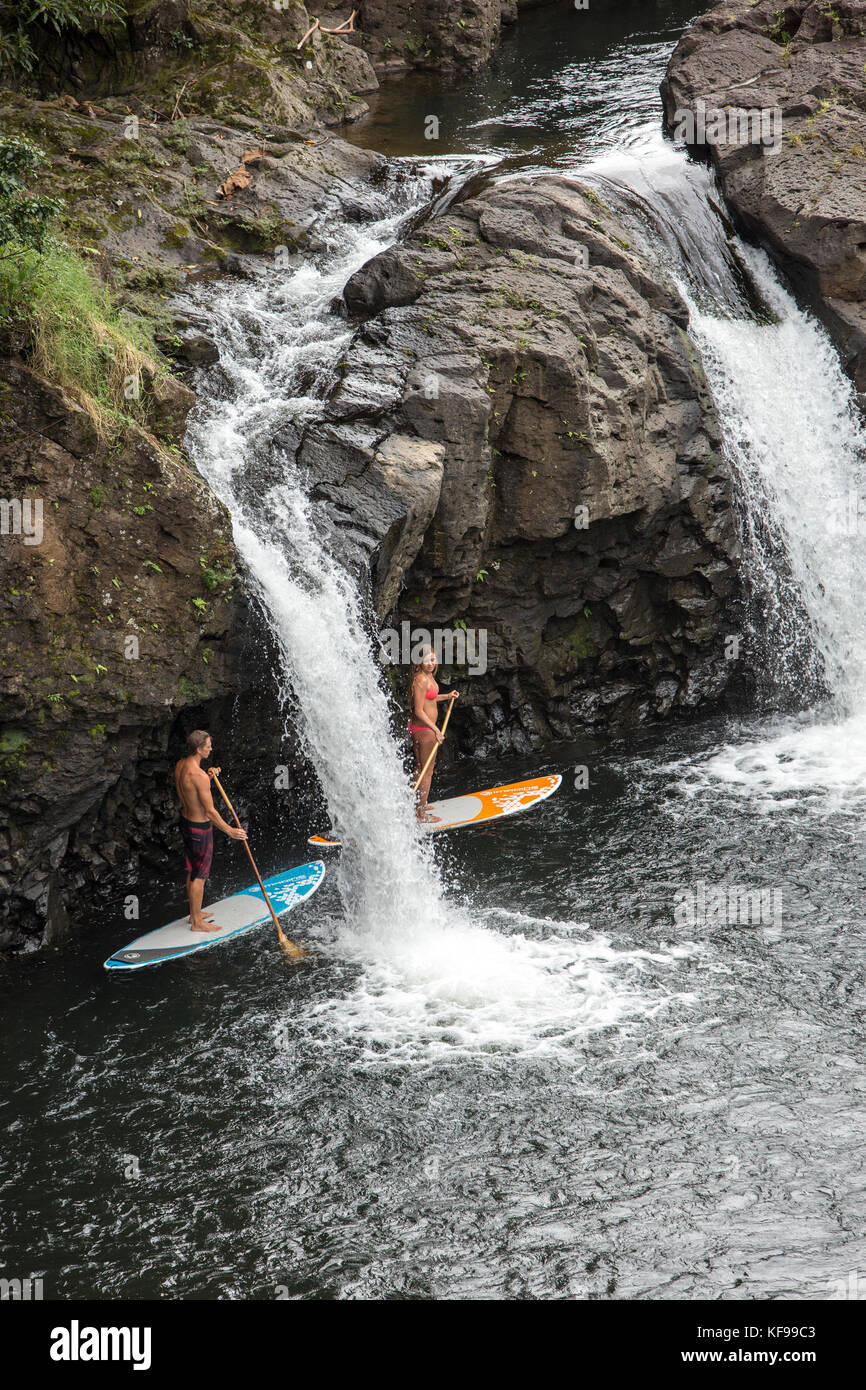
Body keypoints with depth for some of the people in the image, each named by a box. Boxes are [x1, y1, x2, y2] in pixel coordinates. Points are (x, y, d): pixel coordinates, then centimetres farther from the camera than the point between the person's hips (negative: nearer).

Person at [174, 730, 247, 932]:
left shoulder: (180, 765, -2)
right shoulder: (198, 775, -29)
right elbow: (210, 811, -24)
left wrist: (209, 776, -1)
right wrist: (230, 831, -15)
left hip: (186, 822, 9)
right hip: (200, 829, -9)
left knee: (192, 871, 22)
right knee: (199, 876, 3)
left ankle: (195, 913, 36)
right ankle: (197, 923, 14)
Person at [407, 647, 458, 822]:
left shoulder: (428, 676, 7)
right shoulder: (421, 680, -23)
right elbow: (419, 711, -24)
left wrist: (447, 696, 21)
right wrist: (436, 729, -22)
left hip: (417, 728, 10)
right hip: (424, 729, -10)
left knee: (420, 769, 22)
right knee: (427, 772, 0)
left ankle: (418, 806, 34)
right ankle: (421, 813, 7)